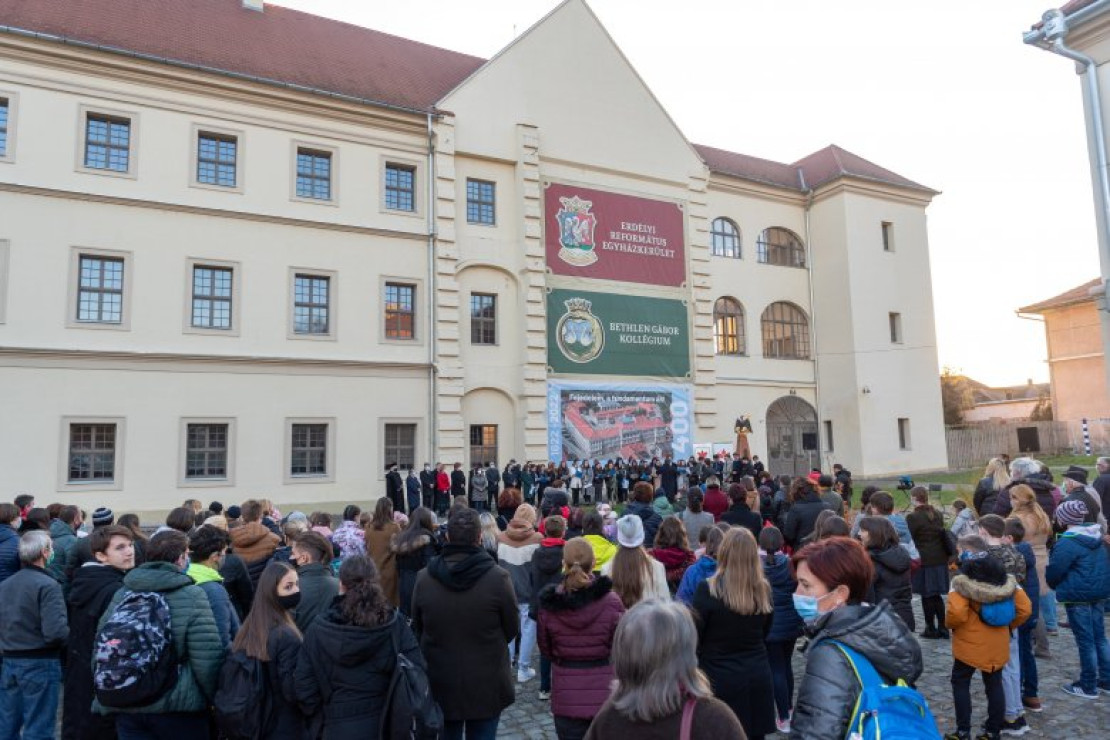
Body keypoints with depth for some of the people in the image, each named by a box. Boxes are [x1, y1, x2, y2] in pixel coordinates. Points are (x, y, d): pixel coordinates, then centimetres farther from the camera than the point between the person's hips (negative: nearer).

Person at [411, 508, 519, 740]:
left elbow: (417, 629, 4)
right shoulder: (498, 578, -20)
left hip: (439, 684, 3)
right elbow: (512, 629, -6)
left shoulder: (424, 578, -11)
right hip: (486, 685, -3)